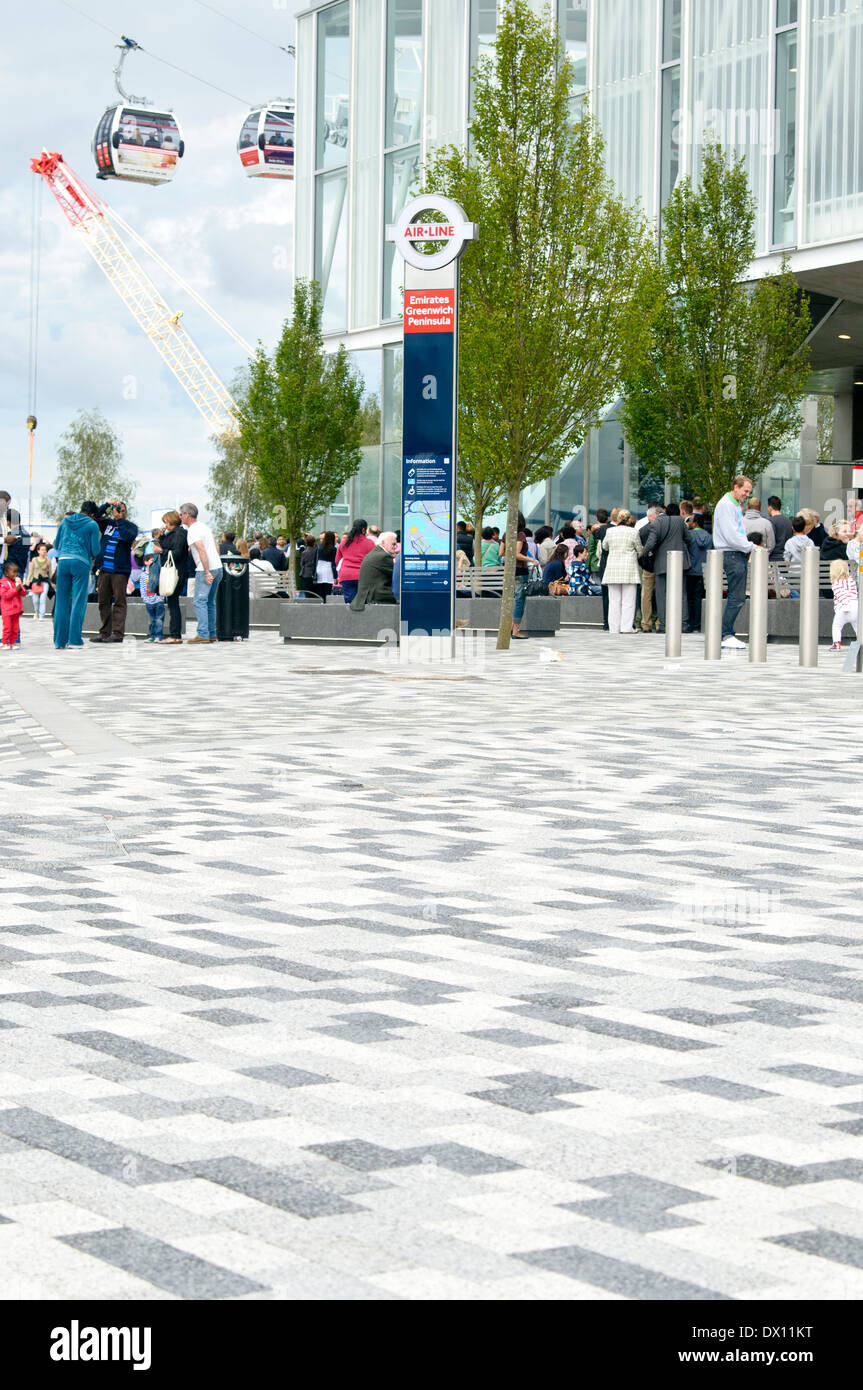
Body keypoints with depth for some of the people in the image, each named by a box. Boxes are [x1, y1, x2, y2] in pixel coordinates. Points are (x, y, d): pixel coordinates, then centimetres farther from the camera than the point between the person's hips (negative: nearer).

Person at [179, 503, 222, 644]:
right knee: (210, 602, 13)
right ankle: (212, 634, 13)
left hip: (205, 570, -9)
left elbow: (202, 551, -21)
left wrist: (207, 572, -23)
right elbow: (216, 547, 22)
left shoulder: (192, 531, -11)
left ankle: (202, 634, -13)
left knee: (200, 601, -8)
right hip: (218, 568, 9)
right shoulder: (204, 526, 17)